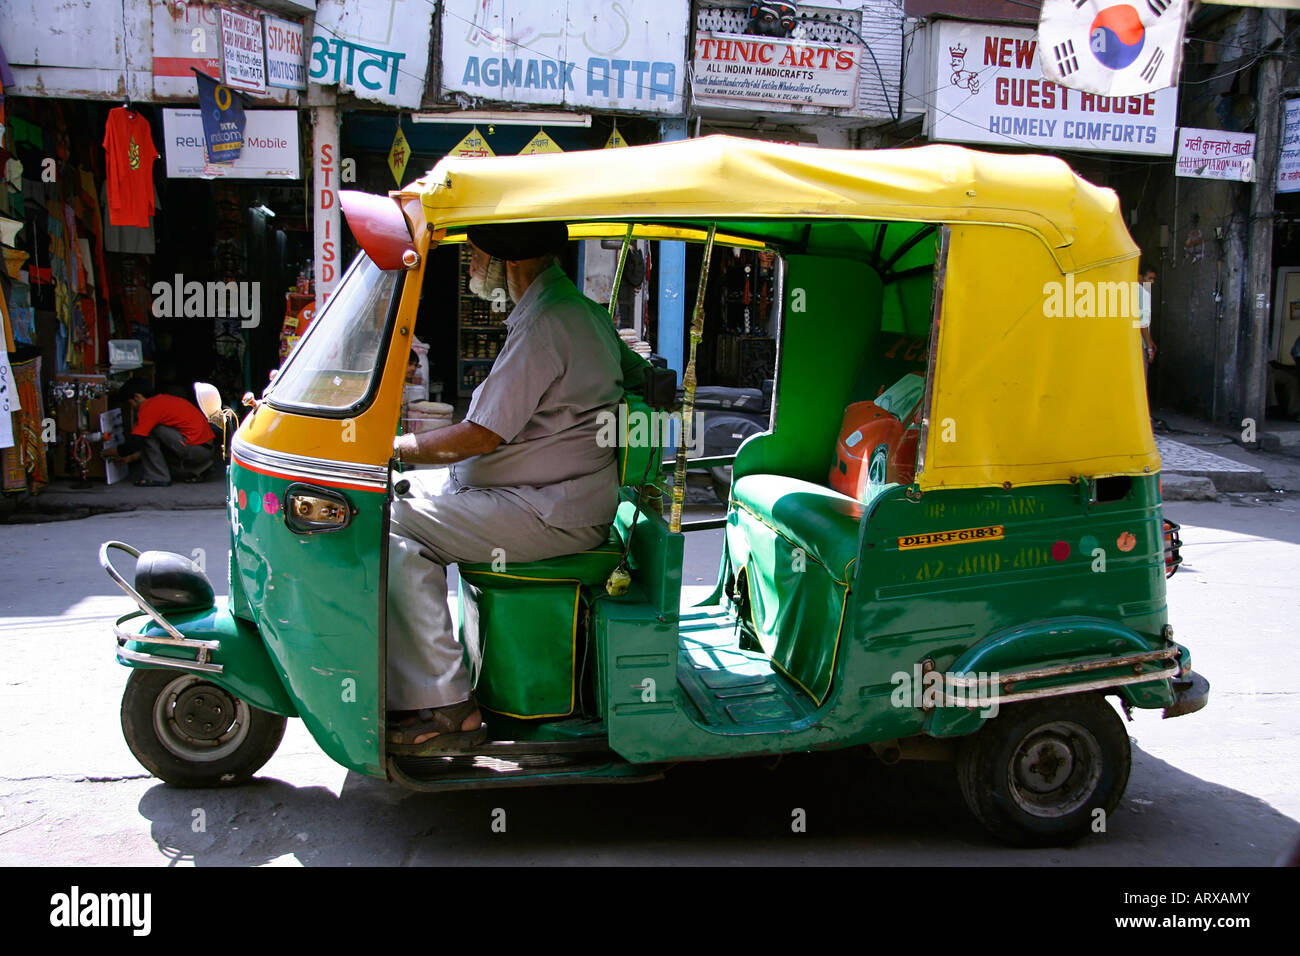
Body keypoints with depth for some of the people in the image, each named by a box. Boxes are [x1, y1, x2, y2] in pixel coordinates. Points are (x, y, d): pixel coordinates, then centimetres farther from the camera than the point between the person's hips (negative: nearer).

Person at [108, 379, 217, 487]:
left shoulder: (149, 407, -7)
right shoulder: (163, 399, 21)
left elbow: (133, 444, -9)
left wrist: (106, 453, 9)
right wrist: (131, 457, 31)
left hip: (195, 448, -9)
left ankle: (158, 477, 0)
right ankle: (194, 473, 14)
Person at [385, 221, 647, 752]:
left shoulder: (546, 323, -18)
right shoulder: (581, 310, 15)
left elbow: (482, 436, -20)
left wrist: (395, 447, -5)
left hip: (556, 515, -11)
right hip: (558, 495, 11)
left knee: (395, 529, -19)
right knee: (404, 490, 13)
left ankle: (444, 707, -15)